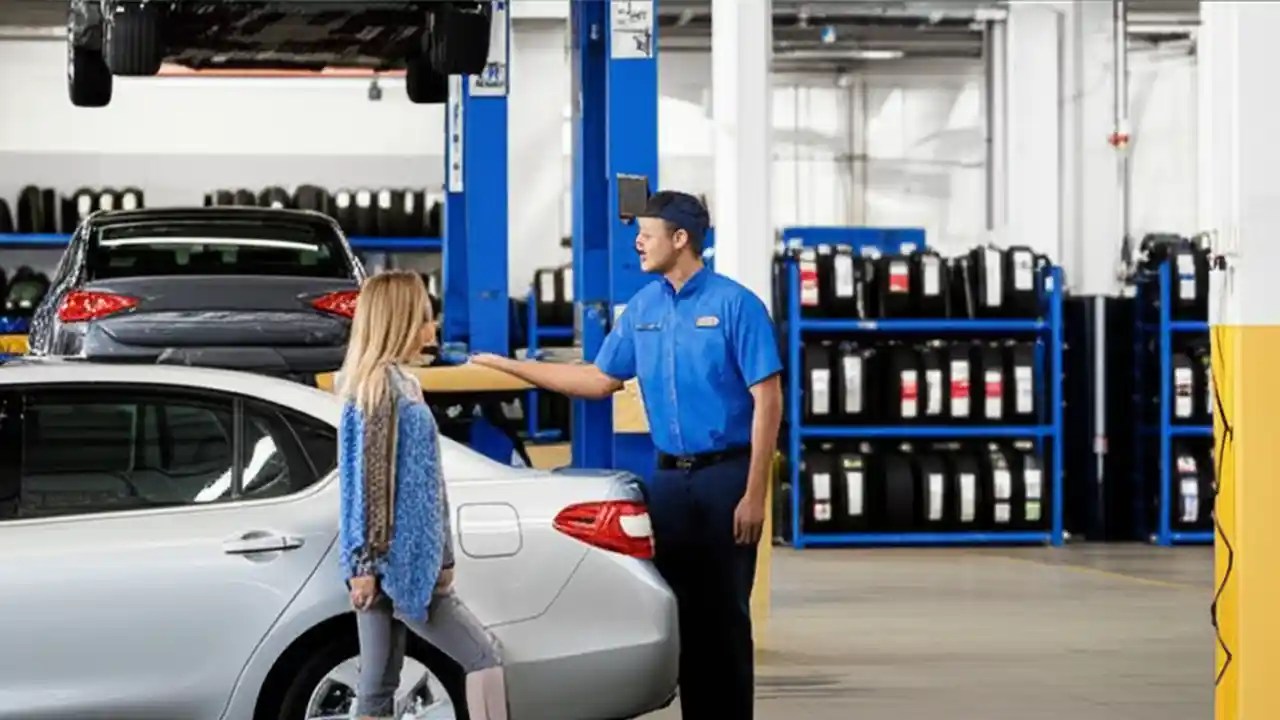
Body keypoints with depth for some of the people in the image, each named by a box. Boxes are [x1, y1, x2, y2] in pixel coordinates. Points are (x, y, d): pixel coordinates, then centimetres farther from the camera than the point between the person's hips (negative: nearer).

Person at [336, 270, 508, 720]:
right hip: (396, 561, -9)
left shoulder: (393, 380, 15)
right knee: (484, 657, -3)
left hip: (390, 561, 9)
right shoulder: (382, 384, -13)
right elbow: (373, 477, -17)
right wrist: (367, 563, -19)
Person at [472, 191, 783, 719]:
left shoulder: (735, 304, -10)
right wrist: (507, 366, 13)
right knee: (683, 611, 8)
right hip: (669, 478, 6)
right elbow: (600, 380, 18)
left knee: (725, 612, -2)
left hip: (724, 475, -6)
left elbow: (766, 401, -12)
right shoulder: (642, 307, 9)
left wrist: (754, 494, -16)